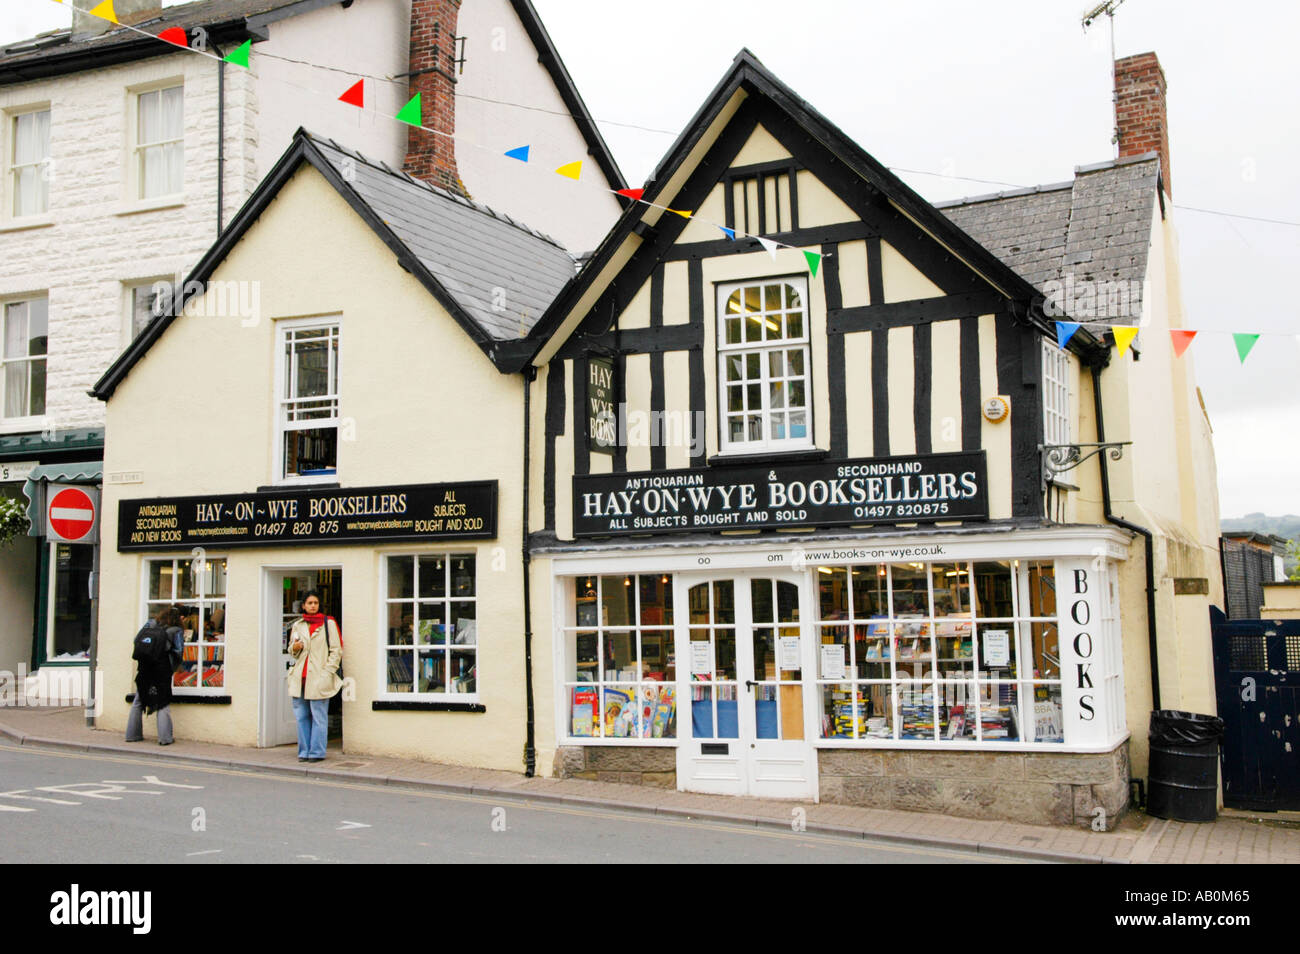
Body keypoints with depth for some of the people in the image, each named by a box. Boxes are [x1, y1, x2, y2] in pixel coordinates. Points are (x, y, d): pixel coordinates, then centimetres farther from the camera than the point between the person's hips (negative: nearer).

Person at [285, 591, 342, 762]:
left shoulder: (328, 624, 3)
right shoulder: (297, 626, 16)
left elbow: (336, 651, 0)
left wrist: (327, 673, -9)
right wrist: (294, 648, 0)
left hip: (319, 677, -4)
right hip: (300, 677, 5)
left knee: (319, 716, -5)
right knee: (302, 716, 6)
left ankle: (317, 752, 1)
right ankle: (305, 751, 13)